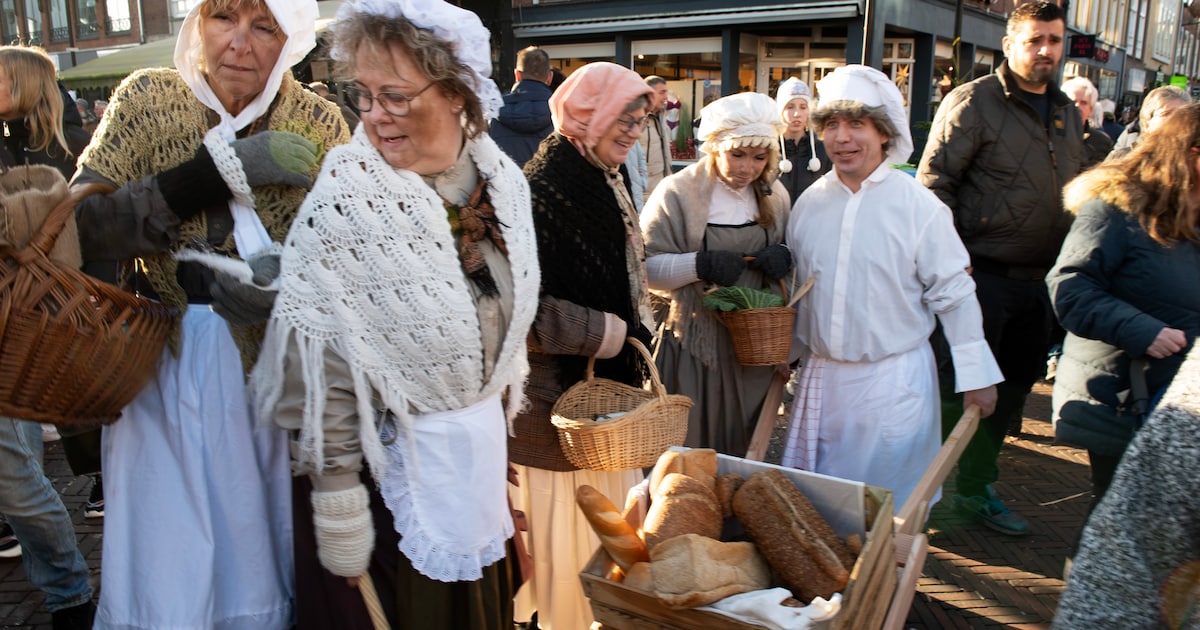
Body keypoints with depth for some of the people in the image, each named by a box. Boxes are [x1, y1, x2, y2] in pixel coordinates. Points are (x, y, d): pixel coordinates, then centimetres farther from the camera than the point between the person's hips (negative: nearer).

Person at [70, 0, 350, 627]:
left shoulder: (318, 122, -3)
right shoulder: (146, 98, -3)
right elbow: (79, 226, -11)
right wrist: (214, 173, -21)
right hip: (166, 360, 0)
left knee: (266, 571, 12)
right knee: (165, 578, 6)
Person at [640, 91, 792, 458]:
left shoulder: (774, 196, 8)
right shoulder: (677, 193, -8)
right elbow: (646, 268, -11)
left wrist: (782, 259, -6)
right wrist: (699, 264, -26)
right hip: (694, 342, -4)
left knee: (745, 449, 15)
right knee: (689, 447, 4)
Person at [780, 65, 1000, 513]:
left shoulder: (918, 205, -9)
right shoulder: (809, 204, 3)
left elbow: (954, 294, -5)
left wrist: (976, 375, -3)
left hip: (894, 378, -4)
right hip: (821, 376, 4)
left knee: (890, 504, 7)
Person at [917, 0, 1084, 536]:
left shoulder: (1067, 111, 15)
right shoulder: (973, 102, -8)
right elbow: (934, 181, -12)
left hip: (1039, 280, 8)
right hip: (984, 275, -7)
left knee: (1013, 389, 14)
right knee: (960, 389, -2)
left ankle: (977, 490, 29)